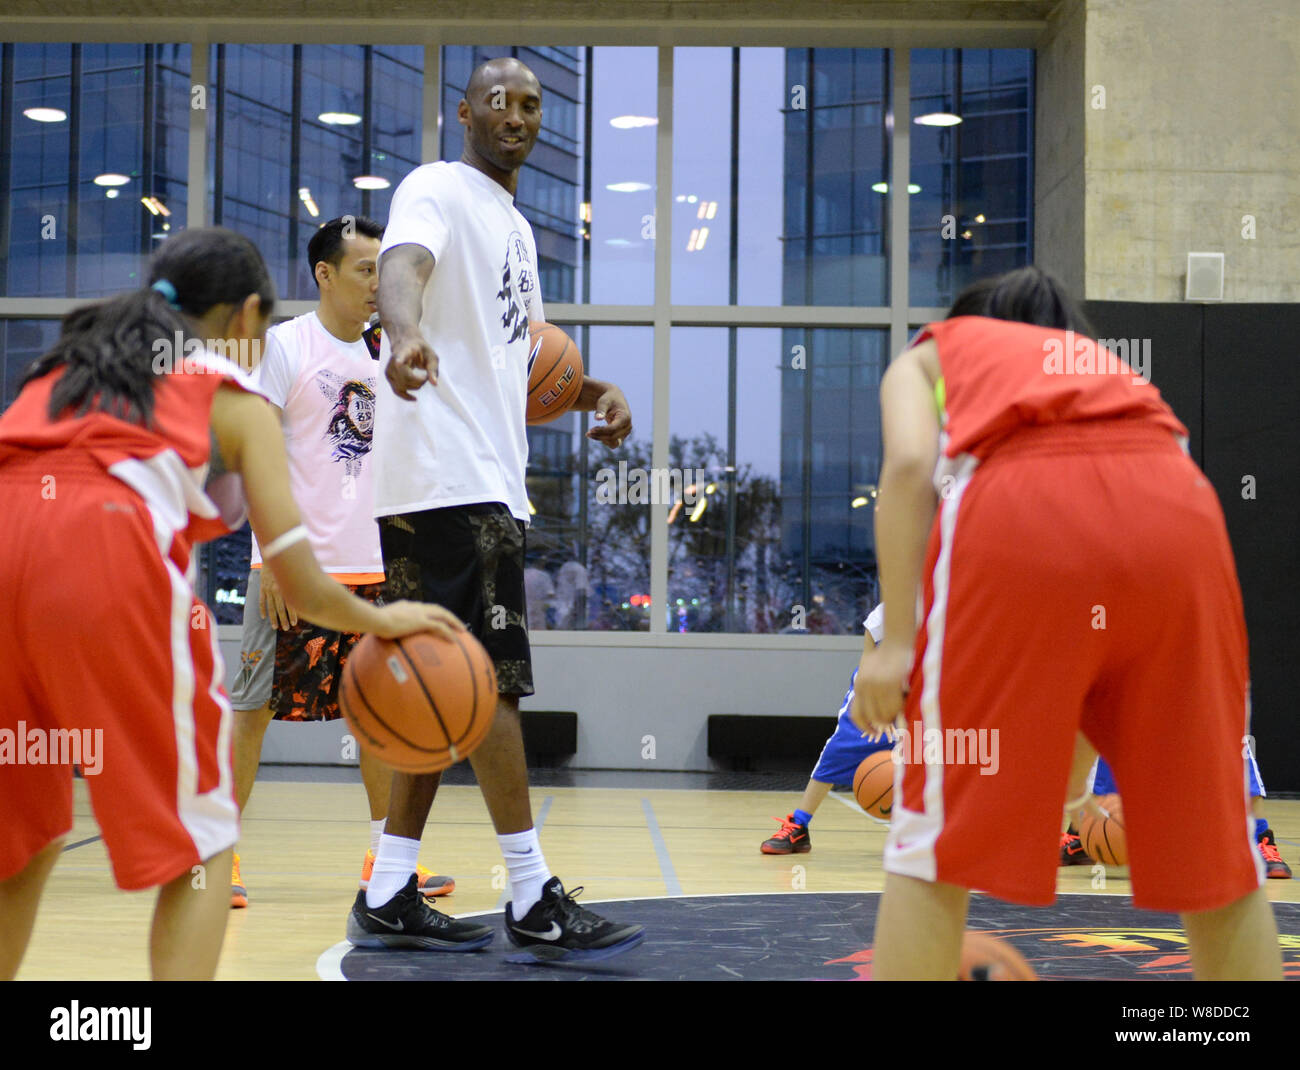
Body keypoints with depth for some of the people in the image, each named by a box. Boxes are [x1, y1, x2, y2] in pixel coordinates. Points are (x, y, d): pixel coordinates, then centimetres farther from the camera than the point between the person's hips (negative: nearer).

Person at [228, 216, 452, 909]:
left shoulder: (381, 359, 14)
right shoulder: (285, 344, -4)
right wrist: (272, 557, -17)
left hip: (373, 568, 6)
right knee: (255, 706, -2)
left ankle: (385, 856, 17)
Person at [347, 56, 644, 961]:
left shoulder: (516, 227, 24)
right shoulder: (439, 191, -4)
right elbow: (402, 264, -26)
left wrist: (595, 390, 13)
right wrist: (405, 332, -50)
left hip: (488, 480, 10)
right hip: (449, 478, -10)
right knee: (493, 680, -9)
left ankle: (388, 900, 13)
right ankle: (535, 902, -5)